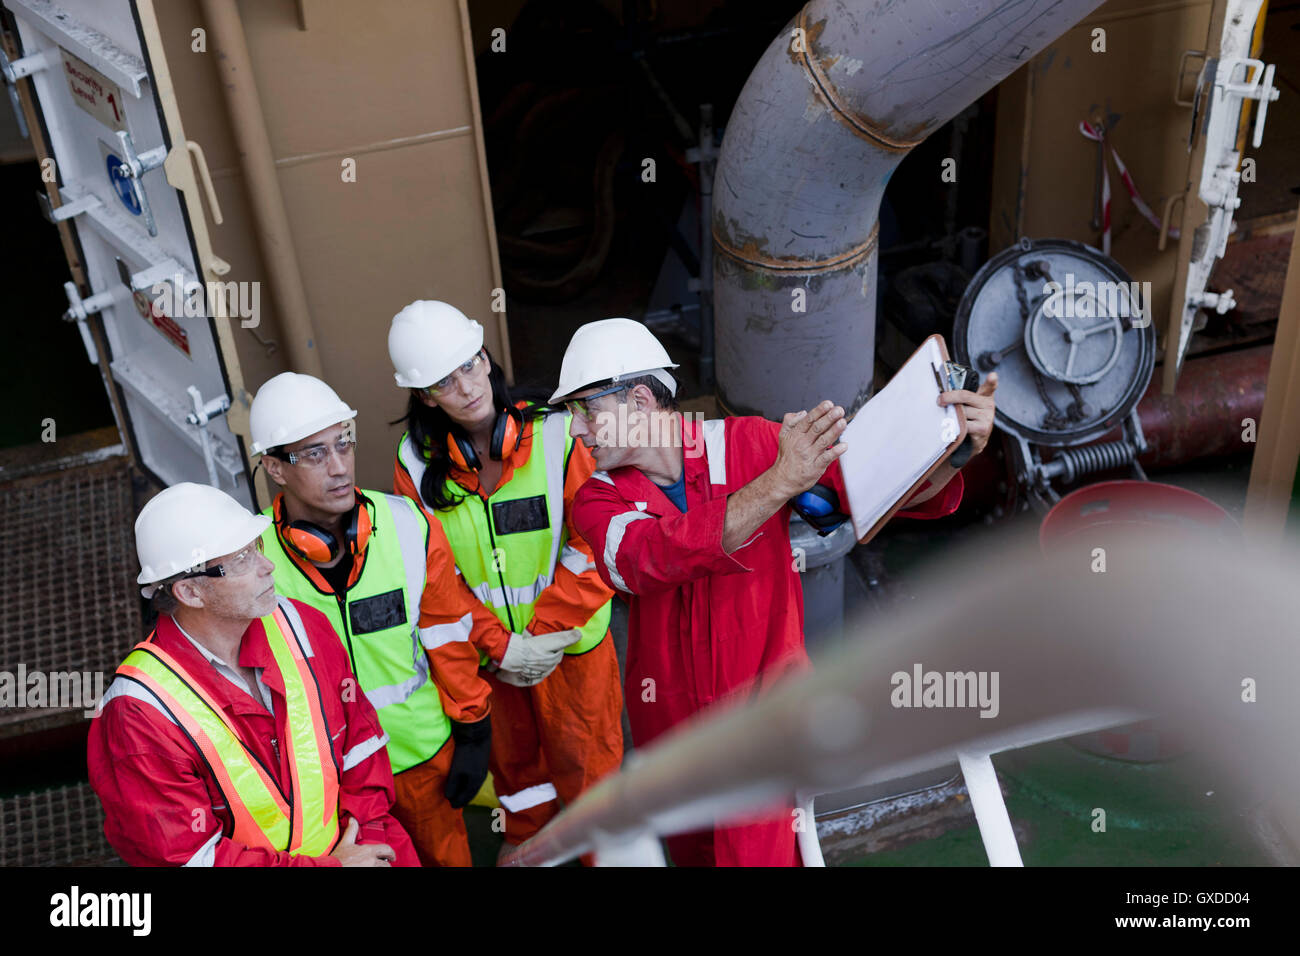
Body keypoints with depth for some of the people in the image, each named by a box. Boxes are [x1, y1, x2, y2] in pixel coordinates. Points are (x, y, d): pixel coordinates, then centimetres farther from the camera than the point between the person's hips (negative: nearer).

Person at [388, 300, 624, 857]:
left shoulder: (555, 435, -17)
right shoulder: (416, 461, -10)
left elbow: (593, 548, -17)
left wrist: (546, 635, -18)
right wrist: (499, 645, -15)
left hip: (571, 644, -2)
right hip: (488, 654, 2)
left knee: (582, 752, 15)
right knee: (512, 752, 24)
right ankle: (526, 834, 53)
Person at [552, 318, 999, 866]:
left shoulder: (748, 445, -13)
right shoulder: (598, 501, -11)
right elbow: (652, 558, -34)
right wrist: (778, 483, -45)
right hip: (667, 719, 3)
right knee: (691, 852, 24)